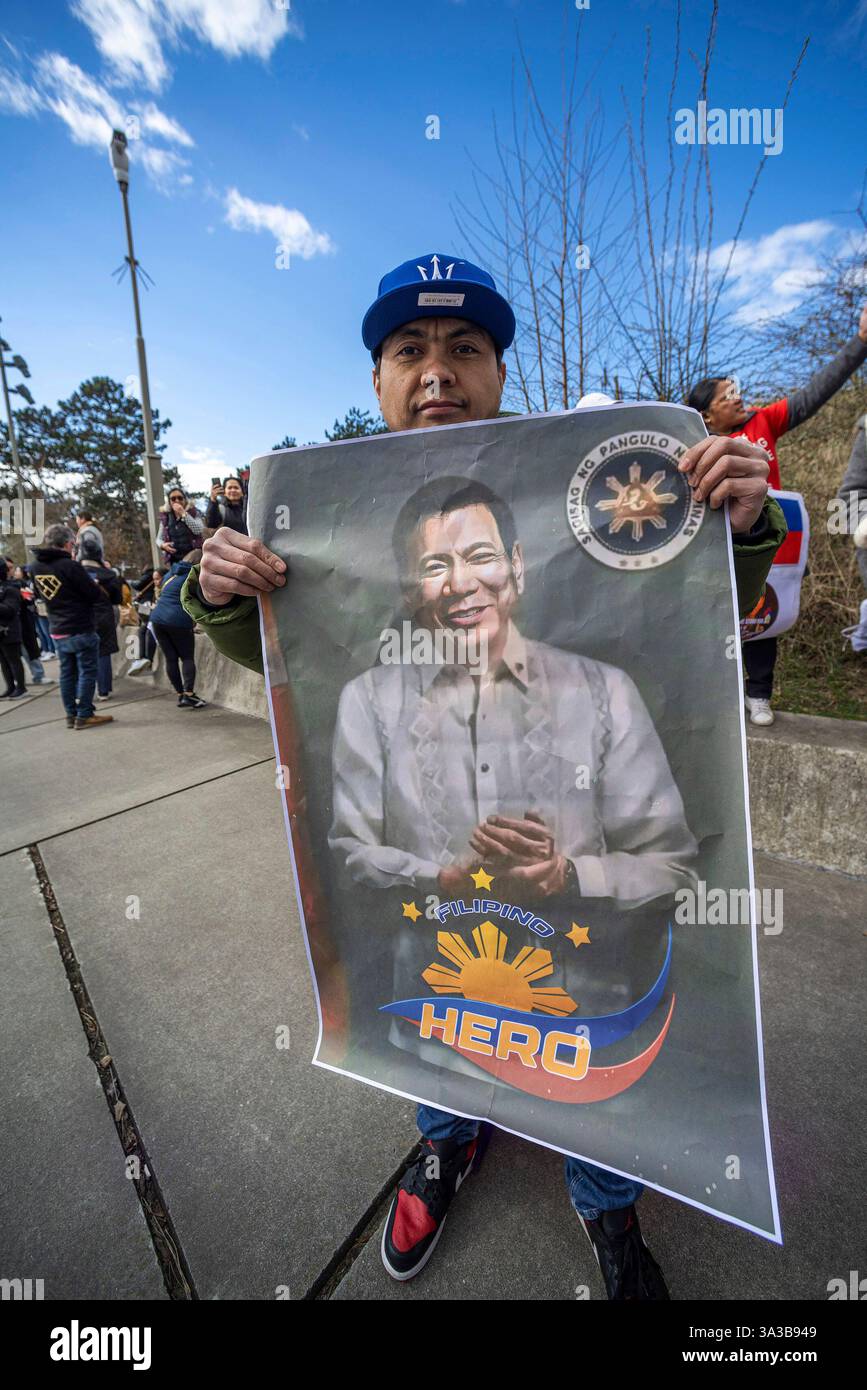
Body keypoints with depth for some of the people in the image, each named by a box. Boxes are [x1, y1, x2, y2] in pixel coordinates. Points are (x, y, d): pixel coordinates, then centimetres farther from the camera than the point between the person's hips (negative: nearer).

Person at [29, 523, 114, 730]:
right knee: (87, 672, 1)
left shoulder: (35, 567, 6)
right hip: (82, 630, -7)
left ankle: (71, 715, 18)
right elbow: (95, 595, -13)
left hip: (57, 631, 7)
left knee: (67, 673, 13)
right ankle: (84, 715, 3)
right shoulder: (70, 565, -16)